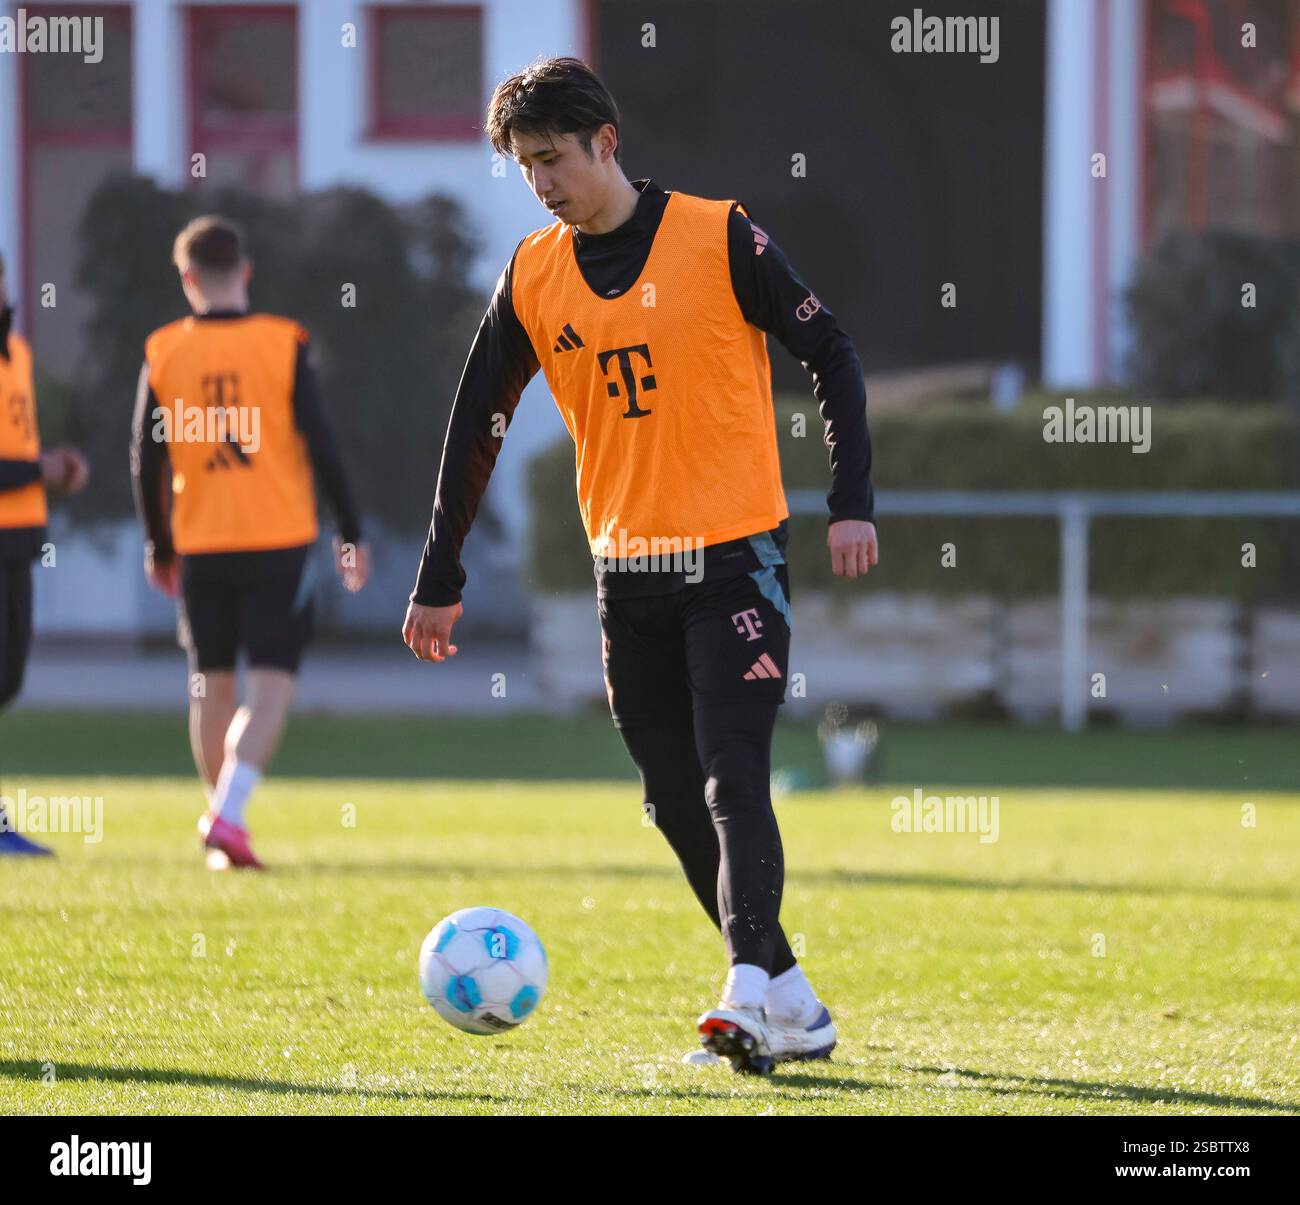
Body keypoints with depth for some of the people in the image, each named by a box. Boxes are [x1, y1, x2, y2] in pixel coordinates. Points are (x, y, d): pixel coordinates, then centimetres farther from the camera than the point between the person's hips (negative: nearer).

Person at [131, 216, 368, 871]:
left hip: (200, 544, 2)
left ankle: (221, 817, 21)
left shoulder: (163, 353, 0)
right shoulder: (283, 344, -5)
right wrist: (350, 533, 4)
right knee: (271, 684, -4)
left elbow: (146, 460, 2)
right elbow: (320, 445, -5)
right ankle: (229, 812, -22)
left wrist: (158, 545, 15)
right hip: (279, 541, -2)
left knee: (211, 685, 14)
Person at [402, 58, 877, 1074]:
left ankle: (750, 997, -24)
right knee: (676, 802, 7)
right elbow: (477, 426, 11)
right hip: (627, 573, 5)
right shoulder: (533, 276, 5)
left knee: (733, 782, -16)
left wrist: (852, 504, -12)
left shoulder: (718, 238, -7)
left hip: (735, 559, -5)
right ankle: (794, 1008, 17)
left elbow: (832, 357, -3)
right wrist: (440, 581, 11)